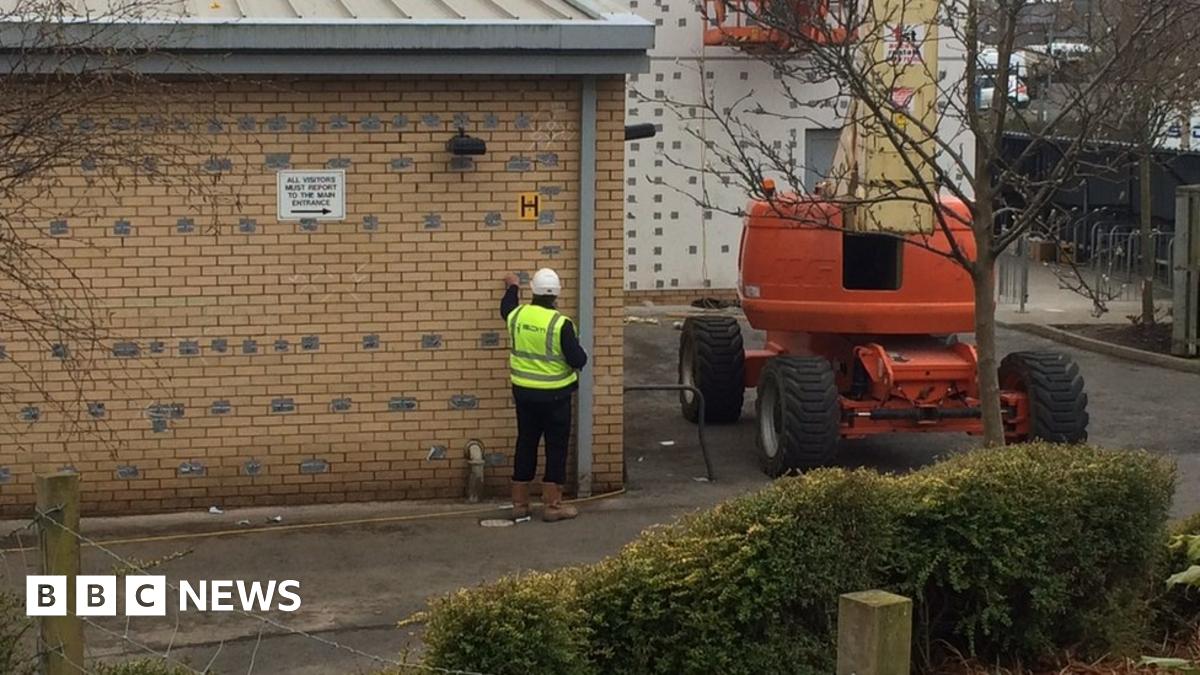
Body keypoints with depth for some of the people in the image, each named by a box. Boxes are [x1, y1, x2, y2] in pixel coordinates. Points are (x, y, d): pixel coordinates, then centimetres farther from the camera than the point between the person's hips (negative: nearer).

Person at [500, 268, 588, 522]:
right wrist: (579, 352, 6)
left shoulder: (517, 315, -3)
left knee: (525, 444, 14)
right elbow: (578, 360, -17)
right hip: (555, 395, -5)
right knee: (556, 448, 5)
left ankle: (519, 503, 18)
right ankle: (552, 505, 8)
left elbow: (506, 310, 23)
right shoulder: (561, 323, -19)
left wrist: (512, 288, 41)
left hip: (524, 393, 5)